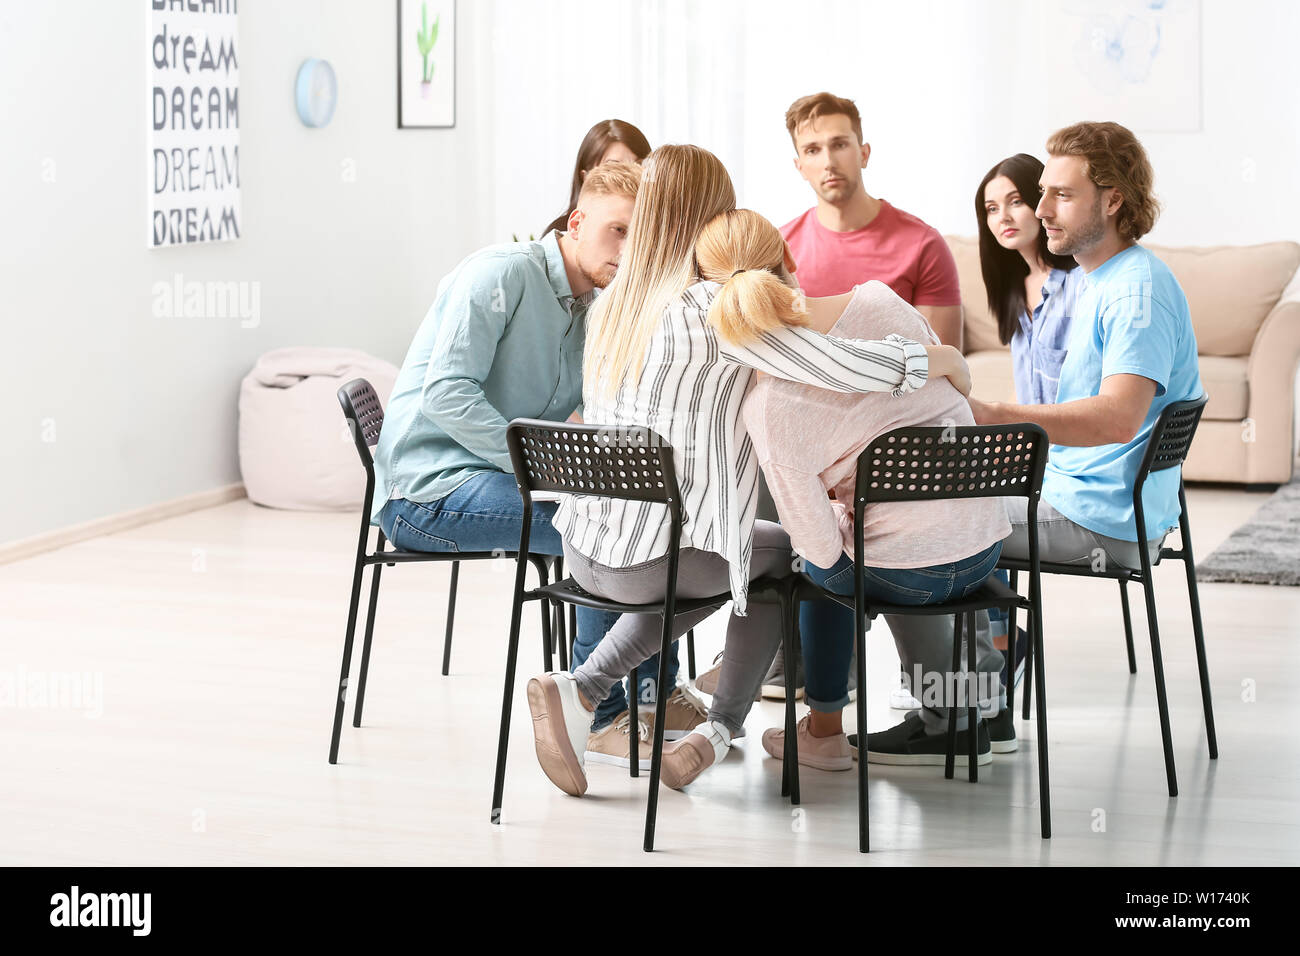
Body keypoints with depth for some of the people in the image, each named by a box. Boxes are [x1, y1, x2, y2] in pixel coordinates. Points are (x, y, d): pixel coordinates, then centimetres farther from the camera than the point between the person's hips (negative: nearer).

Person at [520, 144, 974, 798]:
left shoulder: (615, 301, 7)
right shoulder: (713, 307, -16)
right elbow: (839, 366, -23)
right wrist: (944, 359, -8)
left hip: (583, 548, 6)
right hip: (653, 558, -6)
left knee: (722, 565, 33)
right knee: (781, 551, 23)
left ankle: (580, 692, 13)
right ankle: (721, 728, 14)